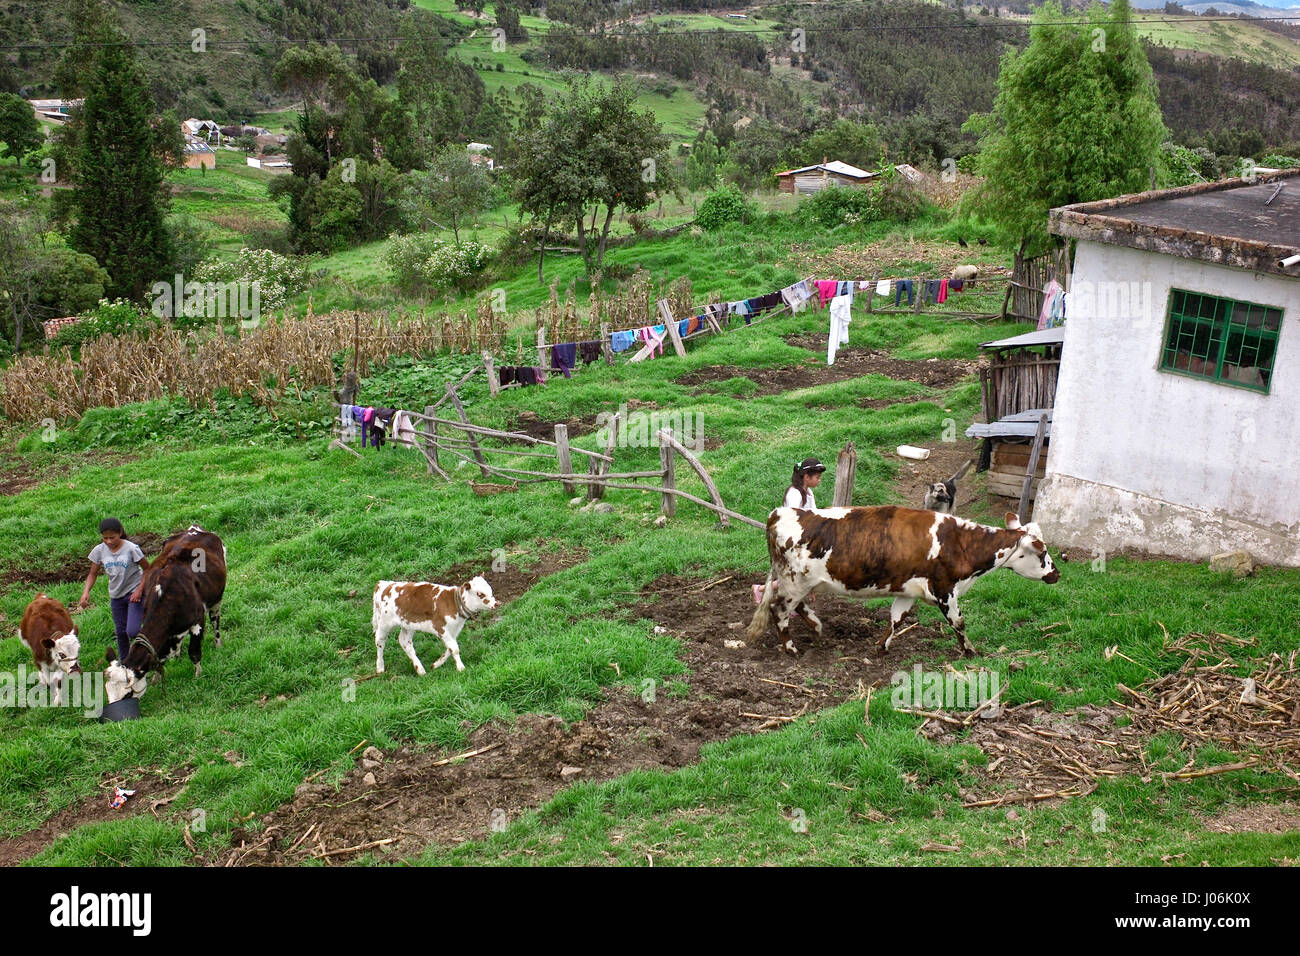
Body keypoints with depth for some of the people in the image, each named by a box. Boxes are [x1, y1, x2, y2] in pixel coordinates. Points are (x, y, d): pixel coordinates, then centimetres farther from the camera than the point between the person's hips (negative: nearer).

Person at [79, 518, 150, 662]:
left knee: (132, 631, -17)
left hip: (134, 592, -4)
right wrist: (86, 592, -15)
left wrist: (139, 590, -17)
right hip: (116, 595, 4)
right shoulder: (99, 551, -6)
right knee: (120, 631, 12)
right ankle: (124, 660, 29)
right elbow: (93, 574, 1)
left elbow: (147, 569, -8)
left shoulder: (131, 548, -17)